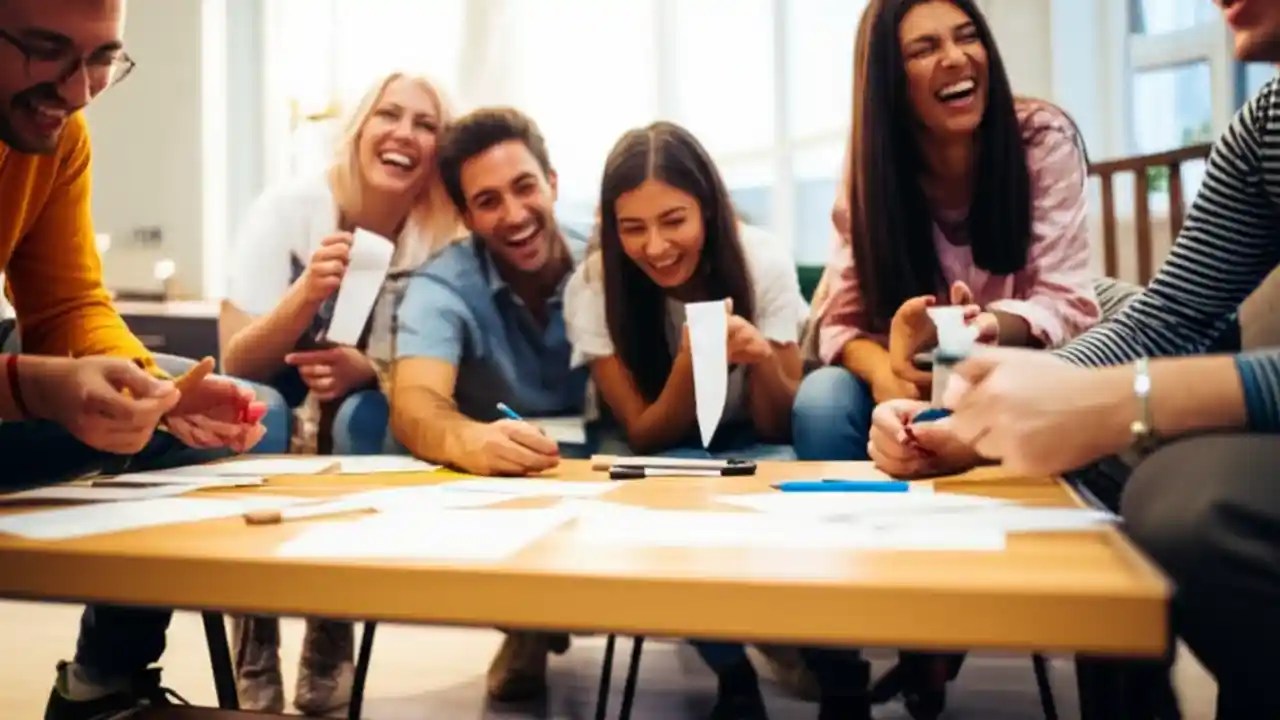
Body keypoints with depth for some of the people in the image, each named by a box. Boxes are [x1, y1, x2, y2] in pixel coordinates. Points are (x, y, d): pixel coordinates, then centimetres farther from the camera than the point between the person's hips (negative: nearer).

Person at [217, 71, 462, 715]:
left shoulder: (440, 240, -12)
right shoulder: (288, 208, -16)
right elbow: (236, 364, -19)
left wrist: (367, 372, -31)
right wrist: (307, 292, -38)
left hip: (360, 440, 1)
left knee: (362, 416, -31)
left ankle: (329, 655, -12)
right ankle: (254, 663, -15)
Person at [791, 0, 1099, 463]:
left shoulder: (1045, 140, -12)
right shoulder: (869, 171, -8)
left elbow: (1067, 304, -16)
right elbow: (842, 320, -11)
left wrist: (992, 327, -39)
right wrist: (884, 373, -34)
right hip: (921, 386, 1)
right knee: (820, 400, -27)